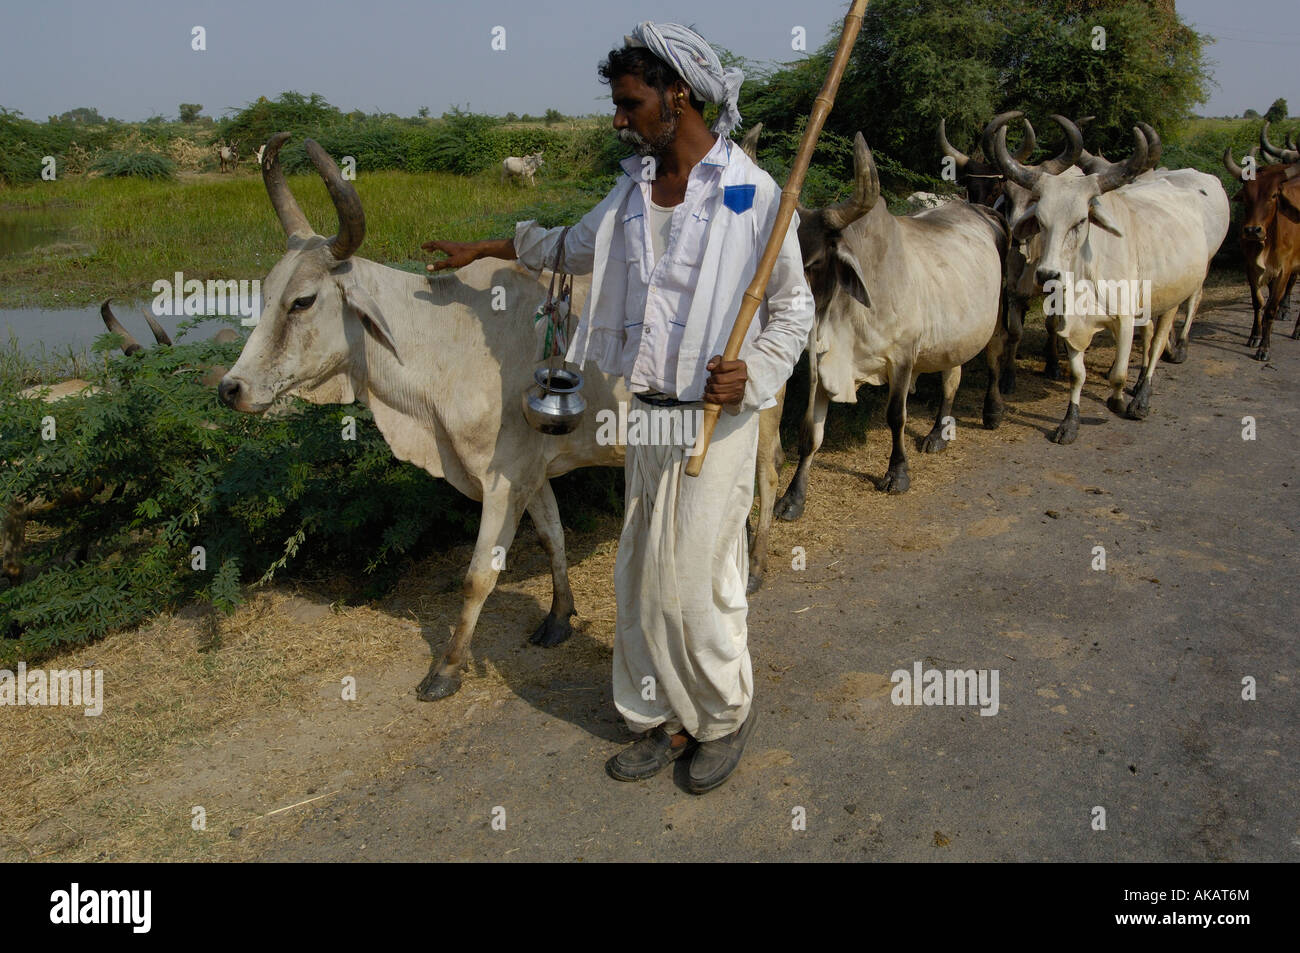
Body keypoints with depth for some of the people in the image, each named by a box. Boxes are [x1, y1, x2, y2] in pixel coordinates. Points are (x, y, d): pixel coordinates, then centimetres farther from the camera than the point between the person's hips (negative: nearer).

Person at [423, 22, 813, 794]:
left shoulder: (753, 193, -9)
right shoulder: (635, 187, 10)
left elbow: (794, 308, -3)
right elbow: (577, 246, 28)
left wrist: (753, 377, -19)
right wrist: (484, 249, 32)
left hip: (717, 420, -6)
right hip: (648, 414, 7)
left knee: (701, 585, -1)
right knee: (642, 578, 12)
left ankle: (727, 718, 26)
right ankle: (670, 721, 30)